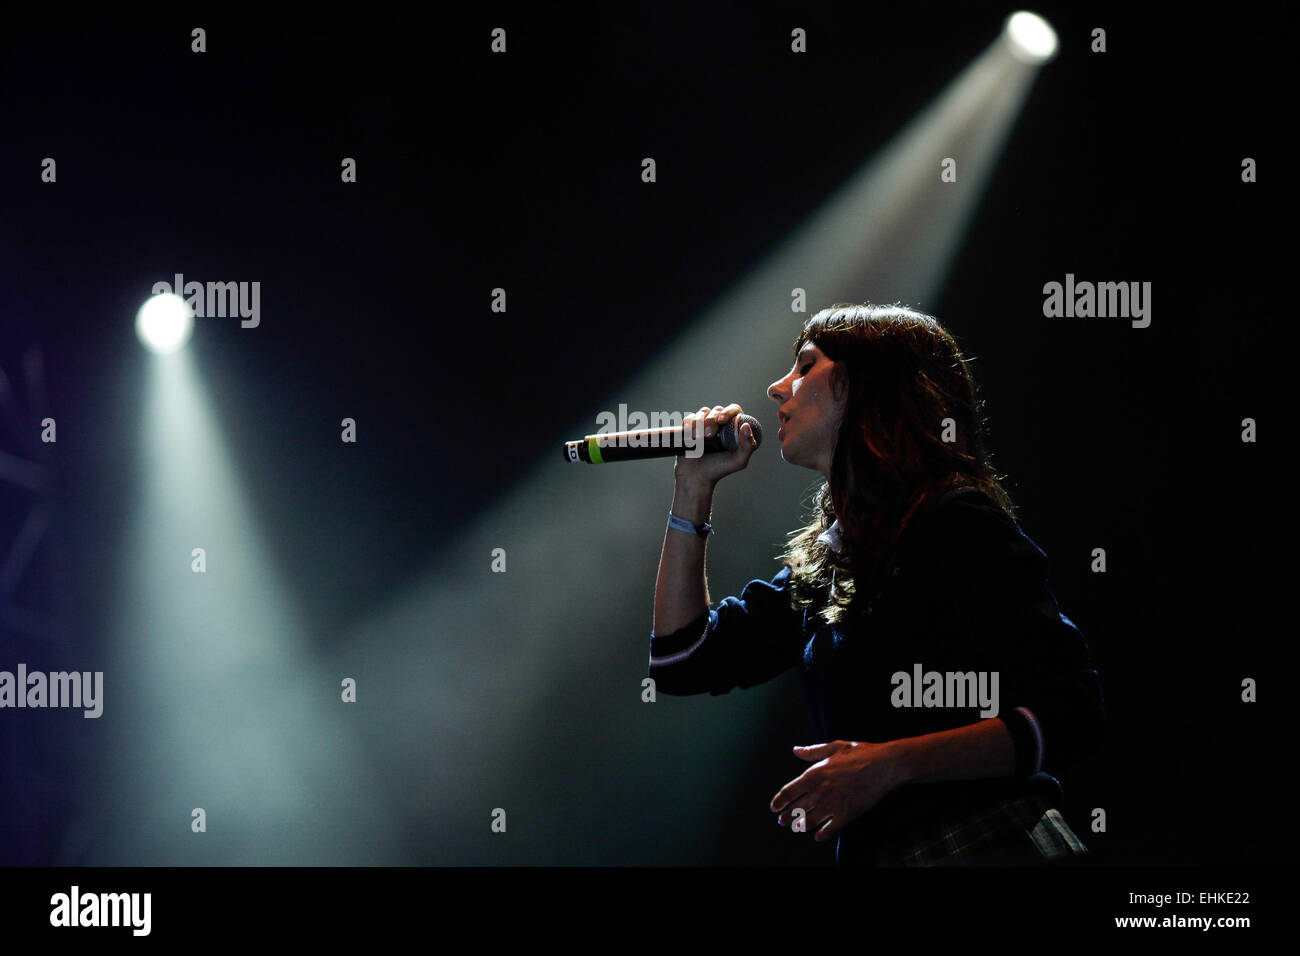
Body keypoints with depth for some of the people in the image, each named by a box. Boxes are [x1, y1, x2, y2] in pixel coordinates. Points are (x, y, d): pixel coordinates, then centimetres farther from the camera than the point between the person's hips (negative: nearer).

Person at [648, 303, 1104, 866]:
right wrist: (693, 489, 14)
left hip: (983, 842, -8)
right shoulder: (825, 557, 15)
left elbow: (1071, 715, -16)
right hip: (872, 851, 8)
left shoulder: (953, 521, -9)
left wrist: (892, 763, -24)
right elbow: (684, 663, 16)